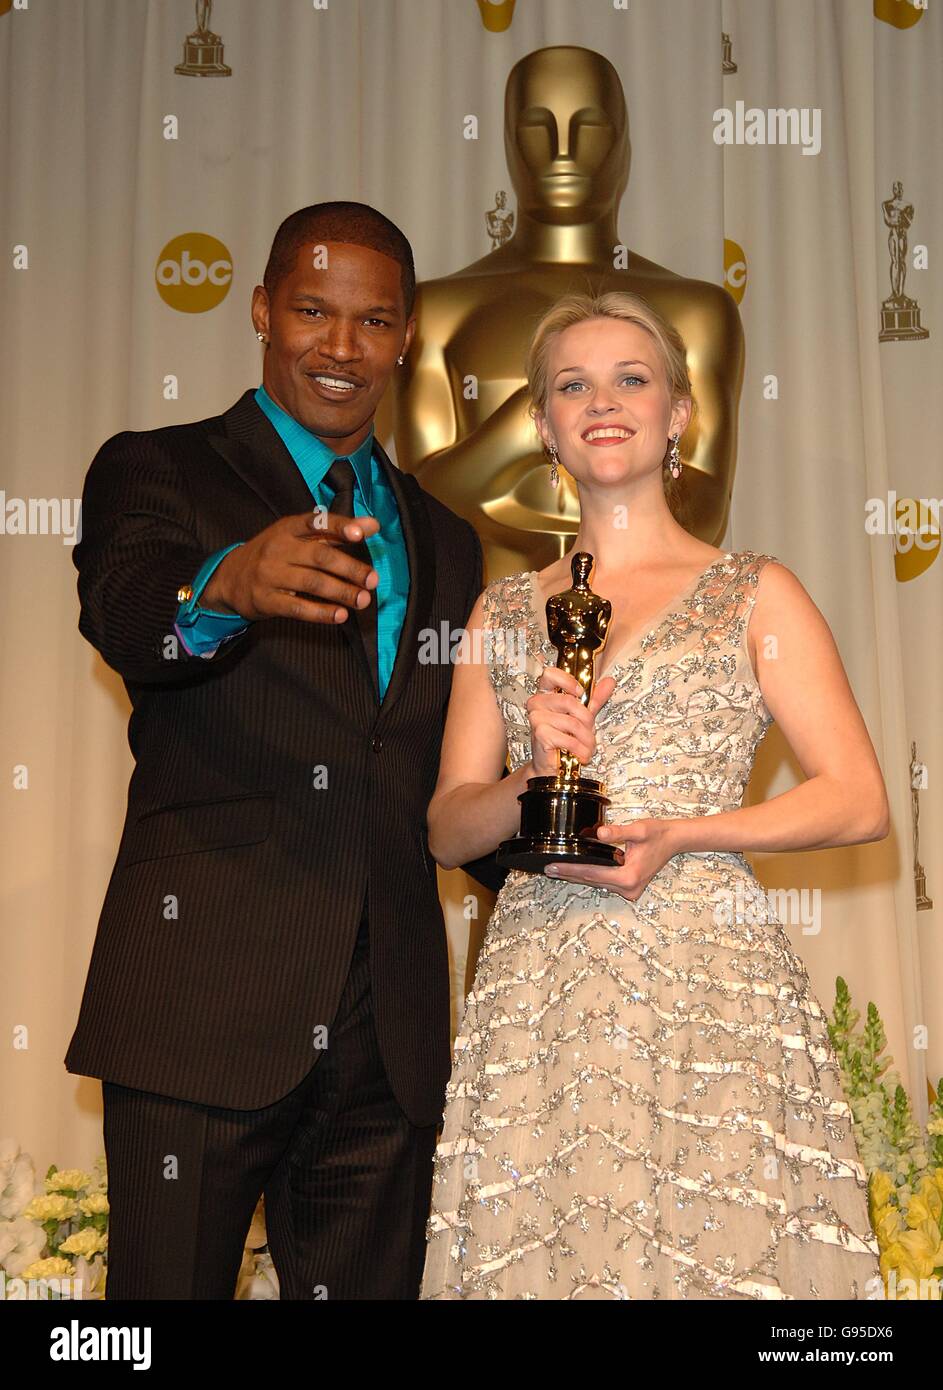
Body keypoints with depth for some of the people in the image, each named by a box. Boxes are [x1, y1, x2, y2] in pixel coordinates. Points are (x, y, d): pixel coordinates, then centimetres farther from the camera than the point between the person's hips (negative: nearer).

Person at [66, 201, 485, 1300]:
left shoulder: (445, 543, 18)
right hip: (204, 1008, -4)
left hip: (391, 1036, 5)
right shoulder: (156, 473, 4)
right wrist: (229, 585, -40)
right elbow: (123, 613, -20)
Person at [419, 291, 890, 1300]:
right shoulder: (504, 612, 13)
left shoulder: (755, 592, 5)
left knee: (718, 1248, -3)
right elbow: (448, 828, 11)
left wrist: (680, 832, -12)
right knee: (535, 1250, 2)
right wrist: (532, 783, -9)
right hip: (535, 990, 2)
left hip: (712, 985, -2)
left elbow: (859, 801, 0)